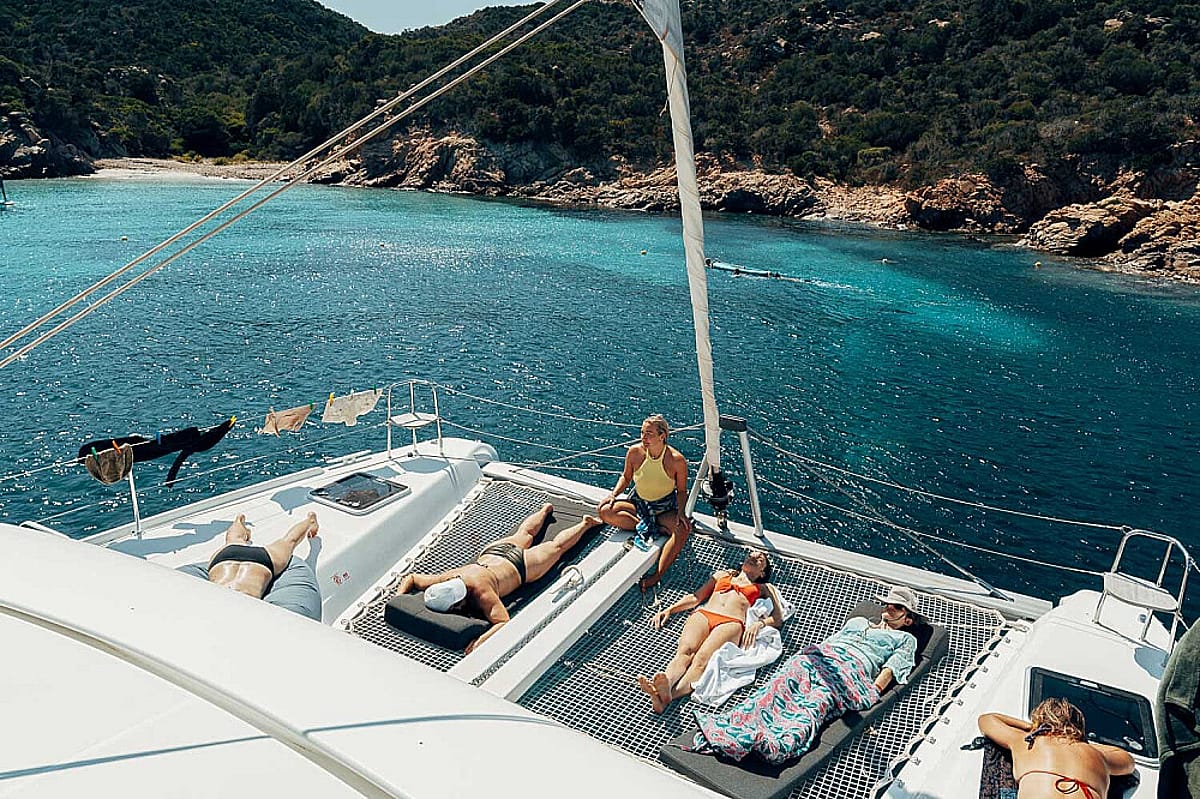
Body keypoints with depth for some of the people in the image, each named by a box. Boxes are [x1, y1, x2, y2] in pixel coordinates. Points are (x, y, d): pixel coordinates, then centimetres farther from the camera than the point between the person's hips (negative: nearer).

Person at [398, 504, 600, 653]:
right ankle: (546, 509, 64)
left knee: (556, 546, 24)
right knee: (524, 535, 37)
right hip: (492, 552, 5)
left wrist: (480, 641, -65)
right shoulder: (445, 579, -31)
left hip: (520, 565, -5)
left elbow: (504, 622, -52)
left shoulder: (482, 593, -47)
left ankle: (586, 523, 48)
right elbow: (410, 578, -16)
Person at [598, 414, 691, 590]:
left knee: (683, 529, -35)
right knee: (605, 511, -23)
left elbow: (682, 490, -5)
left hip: (665, 508, -3)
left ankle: (657, 576, -37)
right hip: (639, 503, 3)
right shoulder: (634, 452, -10)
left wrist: (681, 512, -23)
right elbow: (626, 477, 7)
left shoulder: (677, 460, -17)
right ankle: (657, 528, -21)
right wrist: (613, 494, -11)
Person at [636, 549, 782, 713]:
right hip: (702, 615, 3)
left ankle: (666, 697, -63)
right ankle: (662, 690, -60)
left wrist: (759, 624, -3)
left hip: (731, 622, -3)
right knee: (684, 651, -32)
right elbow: (695, 597, 34)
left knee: (701, 659, -34)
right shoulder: (722, 575, 39)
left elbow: (778, 619, 18)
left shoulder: (764, 588, 33)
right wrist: (669, 610, 19)